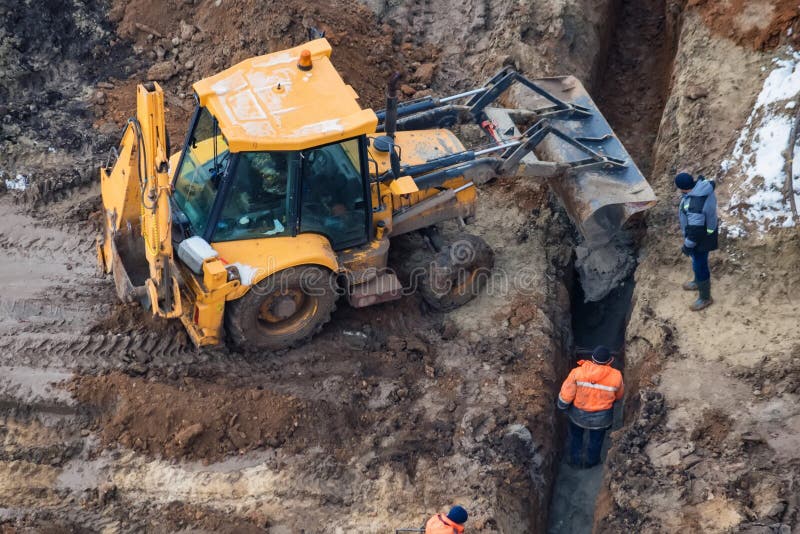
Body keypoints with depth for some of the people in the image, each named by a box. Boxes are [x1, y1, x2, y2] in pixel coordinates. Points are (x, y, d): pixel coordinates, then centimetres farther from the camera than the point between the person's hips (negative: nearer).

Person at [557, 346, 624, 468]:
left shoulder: (578, 372, -26)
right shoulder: (616, 376, -23)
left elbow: (566, 394, -17)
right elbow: (619, 395, -3)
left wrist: (562, 406, 3)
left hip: (578, 414, 0)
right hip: (601, 417, 0)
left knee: (576, 436, 30)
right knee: (596, 439, 29)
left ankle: (575, 460, 47)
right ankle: (592, 461, 50)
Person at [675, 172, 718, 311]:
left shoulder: (694, 206, -43)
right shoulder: (703, 183, -17)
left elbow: (695, 231, -31)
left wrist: (687, 246, -14)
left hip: (701, 238, -9)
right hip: (706, 227, 9)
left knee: (699, 266, 15)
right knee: (697, 259, 32)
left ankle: (705, 298, 38)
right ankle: (699, 282, 58)